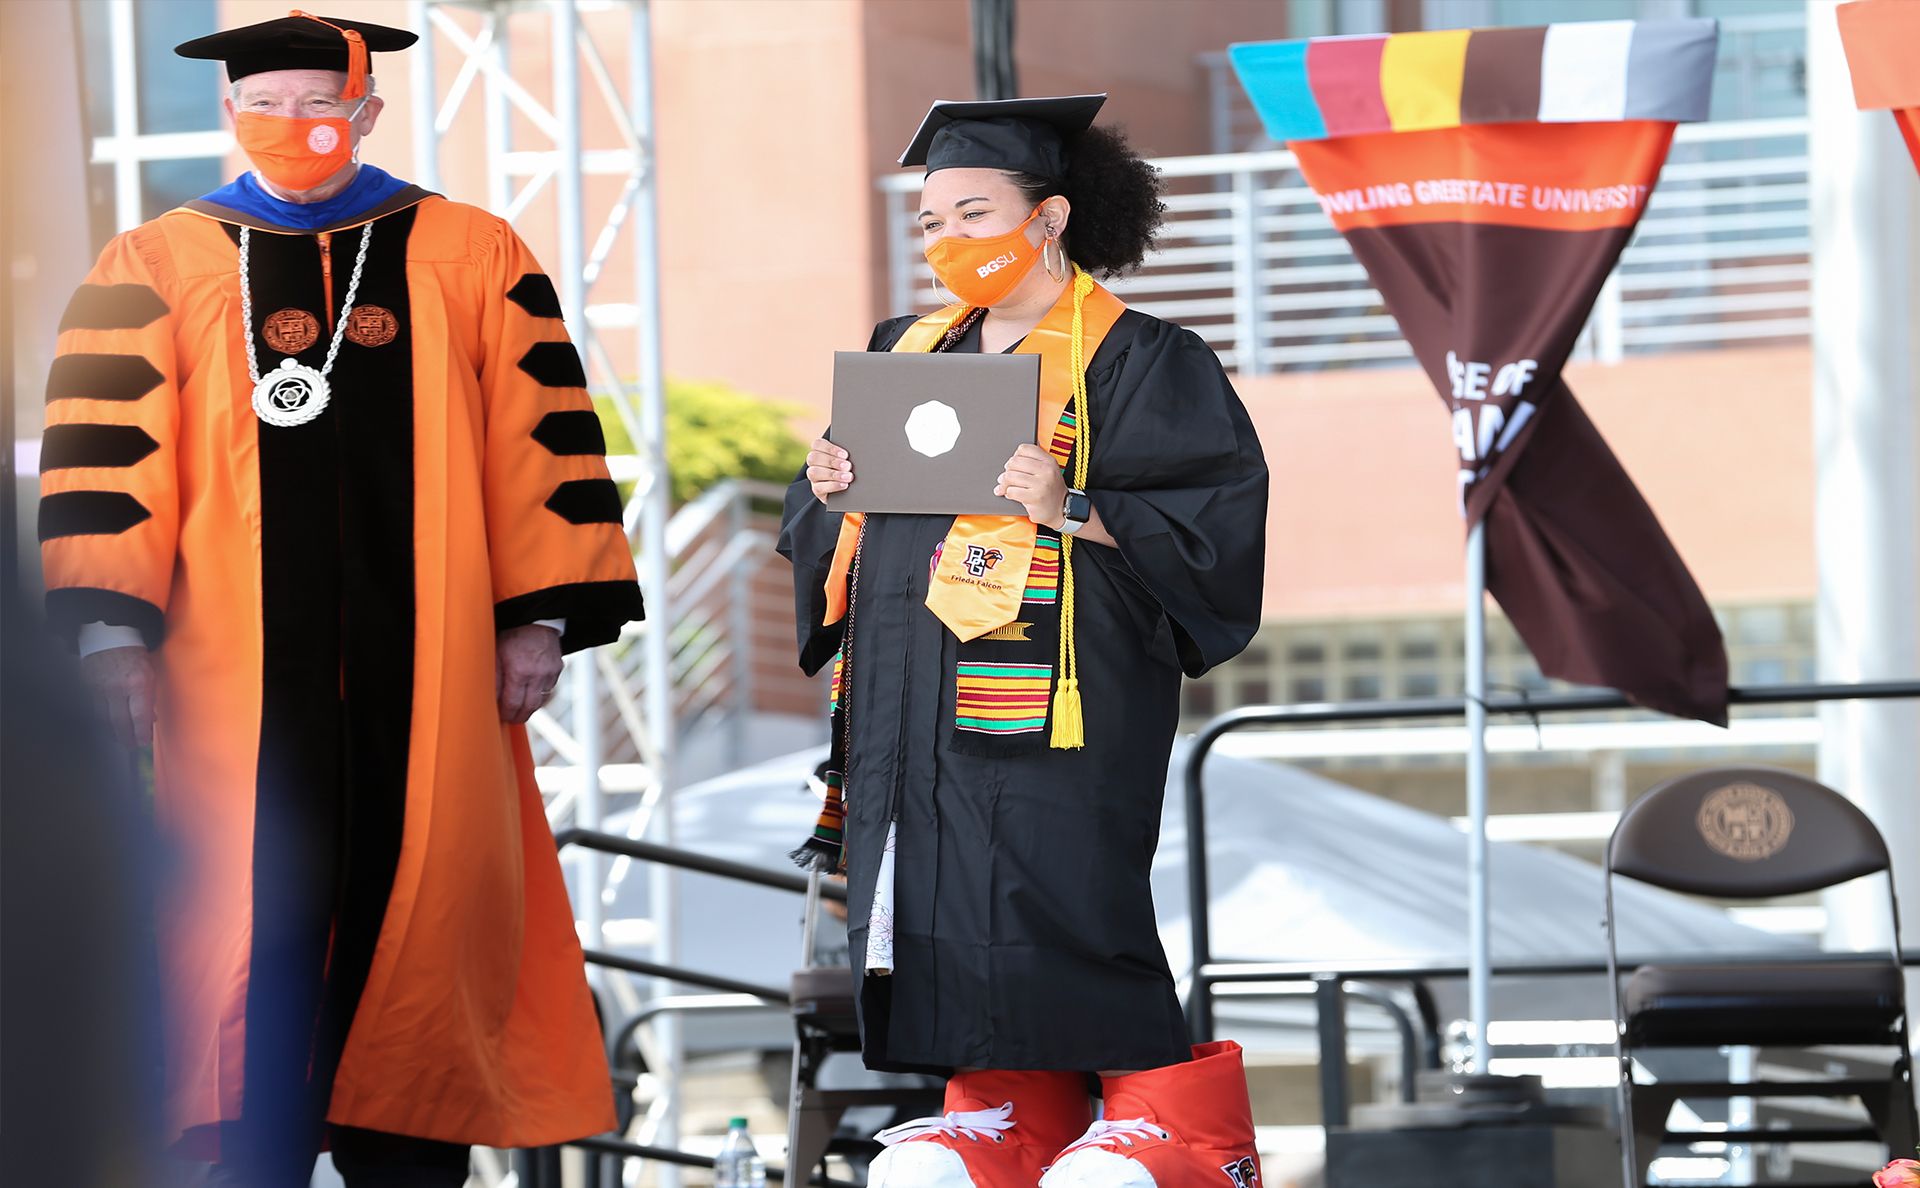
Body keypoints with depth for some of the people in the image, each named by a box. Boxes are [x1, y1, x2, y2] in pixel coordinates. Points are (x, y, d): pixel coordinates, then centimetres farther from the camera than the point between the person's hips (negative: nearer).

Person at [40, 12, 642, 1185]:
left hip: (423, 672, 1)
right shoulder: (159, 269, 6)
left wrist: (538, 615, -1)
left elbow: (538, 437, 6)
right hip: (236, 678, -1)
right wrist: (113, 633, -8)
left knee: (415, 915, 3)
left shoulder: (472, 259, 7)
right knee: (253, 930, -3)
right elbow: (105, 454, 1)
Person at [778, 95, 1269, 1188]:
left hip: (1045, 704, -7)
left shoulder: (1138, 362, -3)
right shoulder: (908, 356, 18)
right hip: (916, 713, 7)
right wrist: (828, 489, 2)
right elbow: (838, 539, 25)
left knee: (1061, 910, -11)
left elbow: (1217, 517, -11)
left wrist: (1075, 511, -22)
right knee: (954, 923, 6)